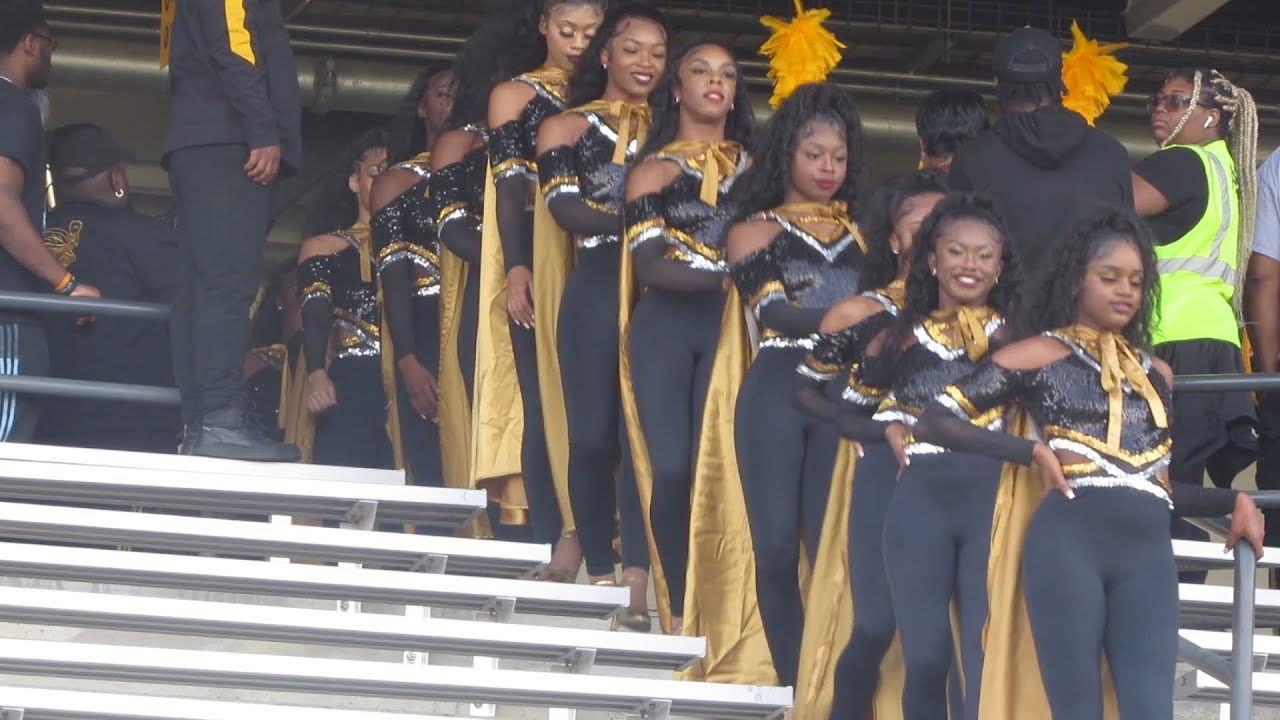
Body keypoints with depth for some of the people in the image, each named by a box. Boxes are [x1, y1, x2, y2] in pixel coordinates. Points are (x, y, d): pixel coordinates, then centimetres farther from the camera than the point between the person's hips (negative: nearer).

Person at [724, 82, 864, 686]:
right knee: (778, 545, -7)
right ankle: (796, 690, -2)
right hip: (777, 392, -1)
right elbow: (775, 311, -4)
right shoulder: (754, 231, 11)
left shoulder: (859, 235, 18)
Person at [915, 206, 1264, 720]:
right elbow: (935, 422, 4)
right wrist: (1034, 452, -4)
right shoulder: (1038, 356, 9)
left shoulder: (1155, 373, 24)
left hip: (1148, 553, 4)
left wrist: (1234, 501, 12)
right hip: (1068, 542, -4)